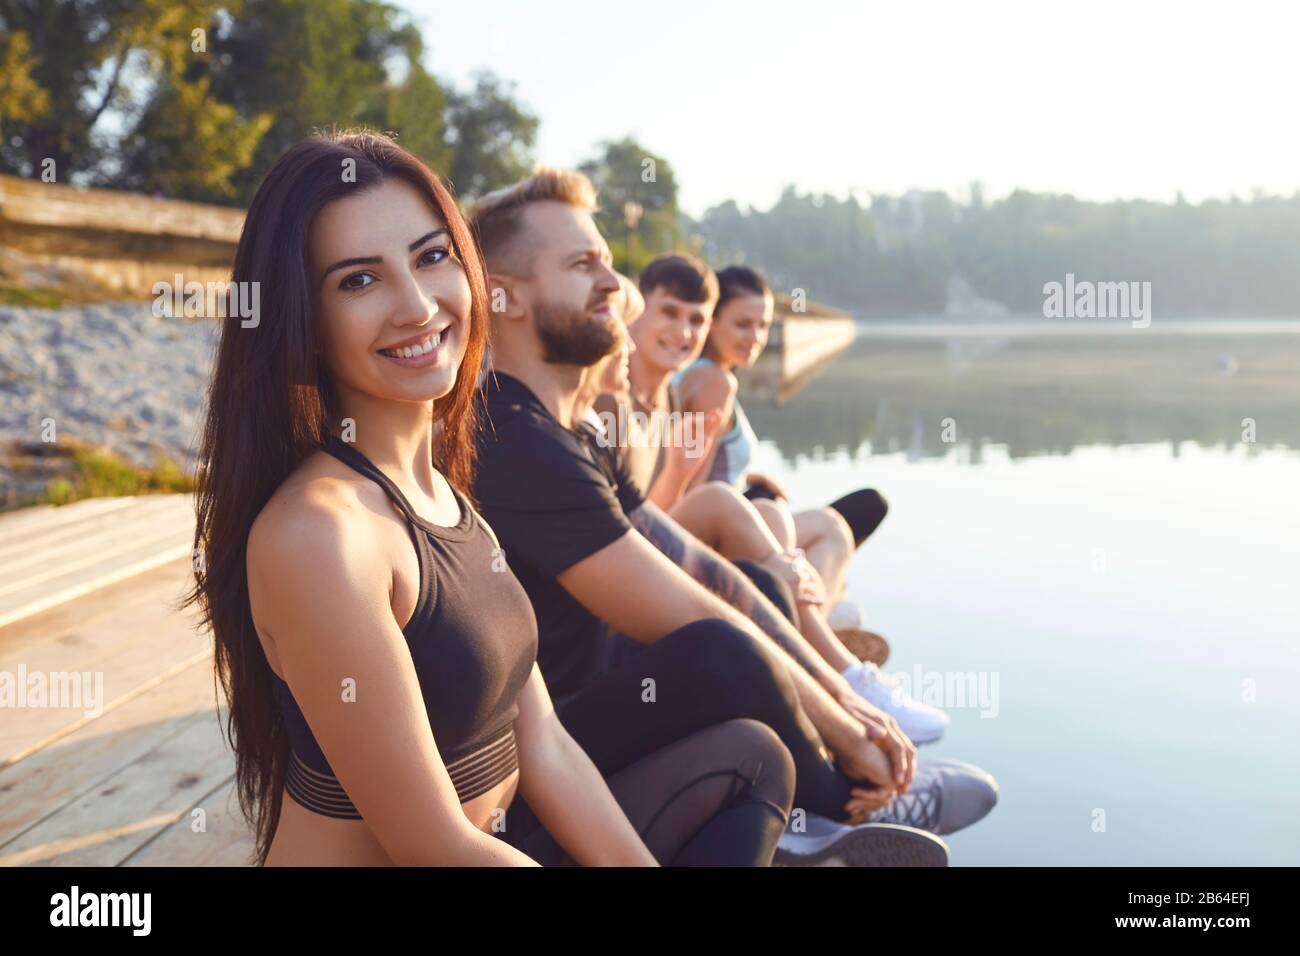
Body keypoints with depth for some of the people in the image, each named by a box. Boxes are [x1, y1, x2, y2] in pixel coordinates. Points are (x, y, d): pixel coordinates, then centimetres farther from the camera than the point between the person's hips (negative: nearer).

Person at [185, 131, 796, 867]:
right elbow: (429, 845, -23)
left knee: (753, 758, 17)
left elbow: (542, 748, 1)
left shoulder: (450, 492, 2)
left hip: (495, 836, 8)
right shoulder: (314, 532, -25)